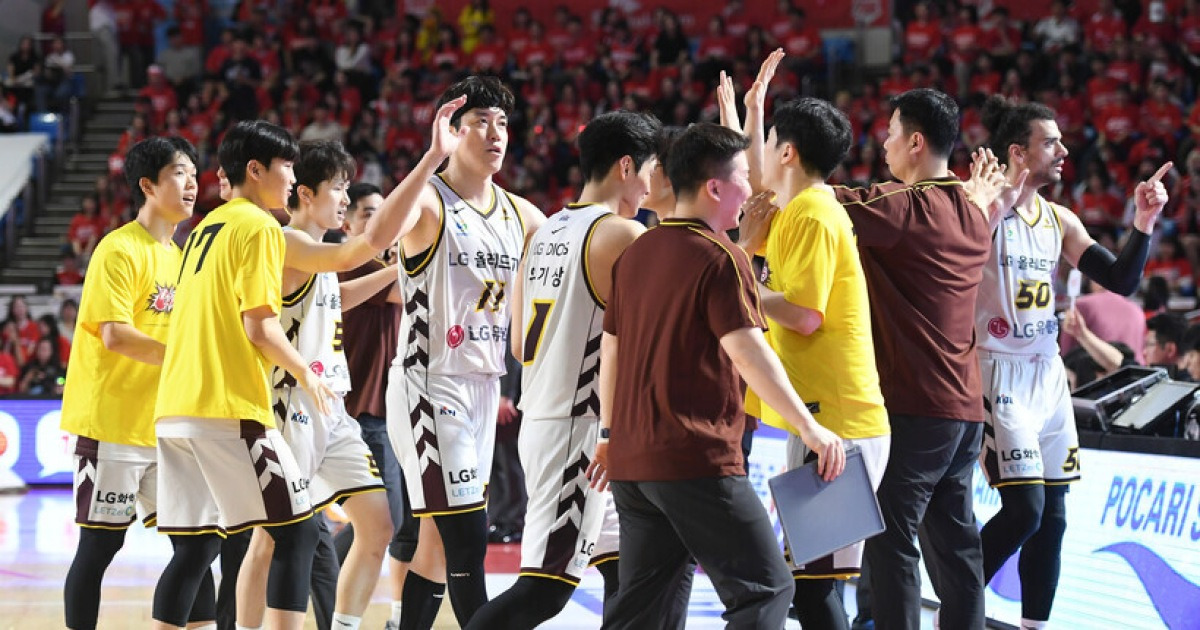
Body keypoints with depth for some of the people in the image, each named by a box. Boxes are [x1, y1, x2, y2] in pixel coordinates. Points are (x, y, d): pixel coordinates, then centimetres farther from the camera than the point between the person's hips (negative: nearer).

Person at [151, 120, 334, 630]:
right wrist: (305, 373, 1)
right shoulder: (259, 227, -6)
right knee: (298, 533, -4)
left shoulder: (205, 229, 20)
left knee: (195, 548, 9)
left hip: (174, 410, 8)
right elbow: (259, 325, -13)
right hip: (230, 409, -8)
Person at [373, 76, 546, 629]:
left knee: (437, 544, 11)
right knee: (468, 541, -13)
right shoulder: (427, 199, -11)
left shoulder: (520, 214, 11)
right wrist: (434, 155, -41)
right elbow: (383, 231, -33)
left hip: (483, 387, 7)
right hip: (429, 384, -7)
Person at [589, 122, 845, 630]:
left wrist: (609, 434, 29)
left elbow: (611, 345, 19)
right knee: (764, 588, -5)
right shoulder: (722, 258, -10)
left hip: (631, 458, 8)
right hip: (697, 459, -8)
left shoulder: (636, 254, 14)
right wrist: (809, 427, -20)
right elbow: (745, 347, -19)